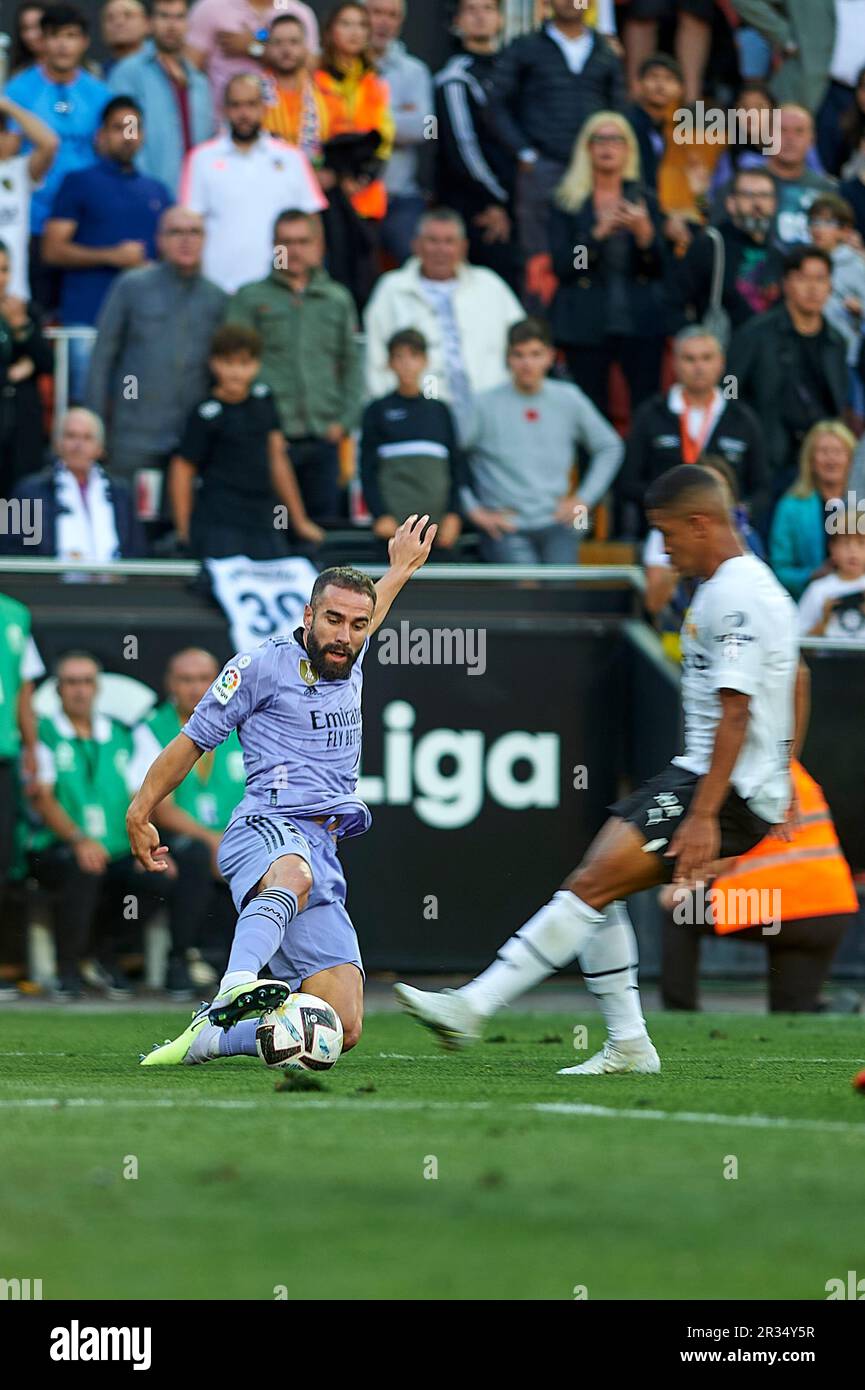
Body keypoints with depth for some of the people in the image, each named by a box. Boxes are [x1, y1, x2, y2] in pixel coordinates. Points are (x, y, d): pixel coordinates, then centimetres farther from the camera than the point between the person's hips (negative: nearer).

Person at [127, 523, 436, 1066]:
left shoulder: (349, 663, 23)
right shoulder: (264, 666, 4)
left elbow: (369, 614, 49)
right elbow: (193, 740, 11)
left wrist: (401, 569, 64)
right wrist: (140, 813, 10)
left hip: (322, 852, 6)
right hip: (269, 828, -6)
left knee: (342, 1031, -8)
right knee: (294, 874, -46)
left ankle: (208, 1036, 8)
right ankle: (237, 987, -69)